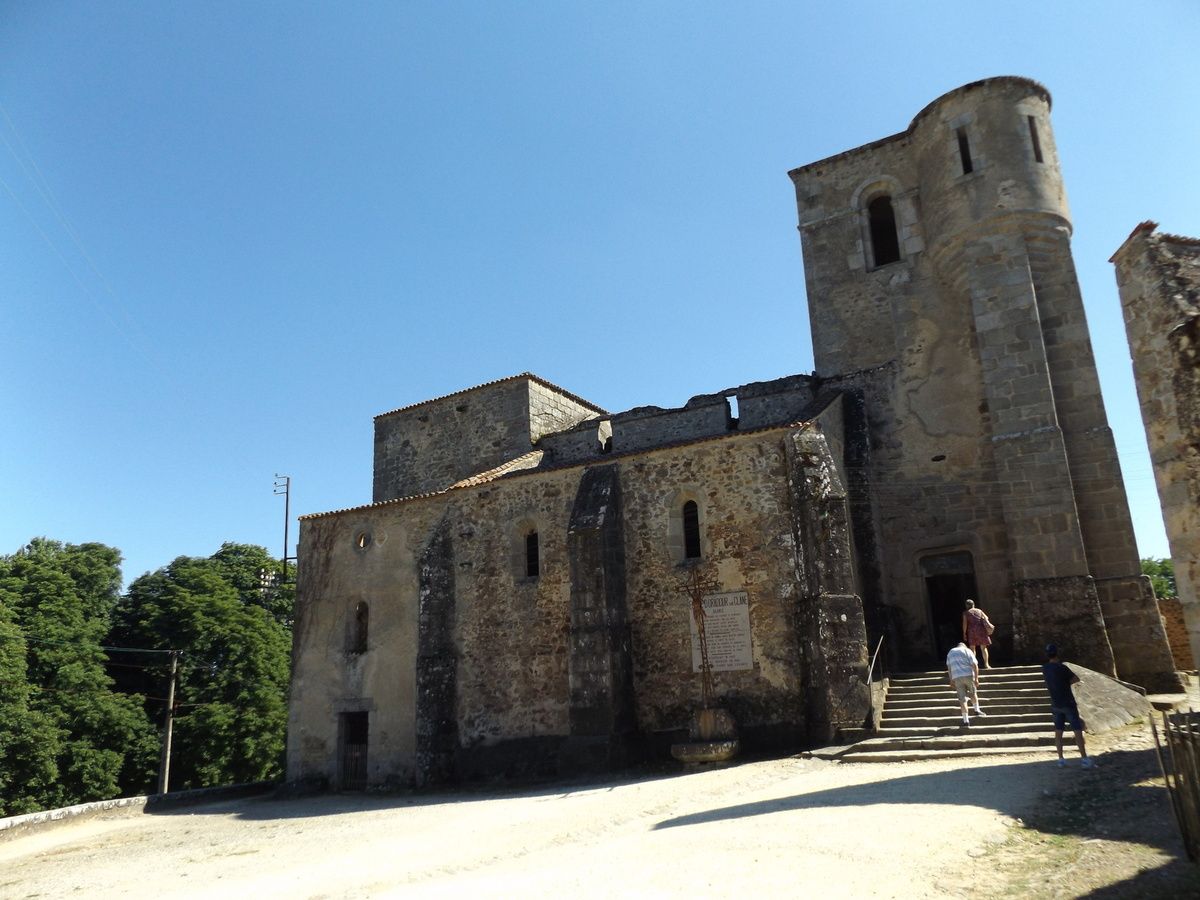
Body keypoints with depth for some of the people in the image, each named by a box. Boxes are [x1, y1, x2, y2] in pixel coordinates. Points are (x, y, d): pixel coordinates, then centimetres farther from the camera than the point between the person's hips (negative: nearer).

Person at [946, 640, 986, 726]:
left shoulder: (950, 652, 20)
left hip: (956, 677, 2)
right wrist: (976, 679, -6)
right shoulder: (967, 651, 9)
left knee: (962, 698, 2)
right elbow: (975, 665, -3)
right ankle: (977, 710, 26)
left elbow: (949, 667, 14)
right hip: (968, 675, -2)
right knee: (973, 692, 25)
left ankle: (966, 720, 1)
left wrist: (951, 681, 14)